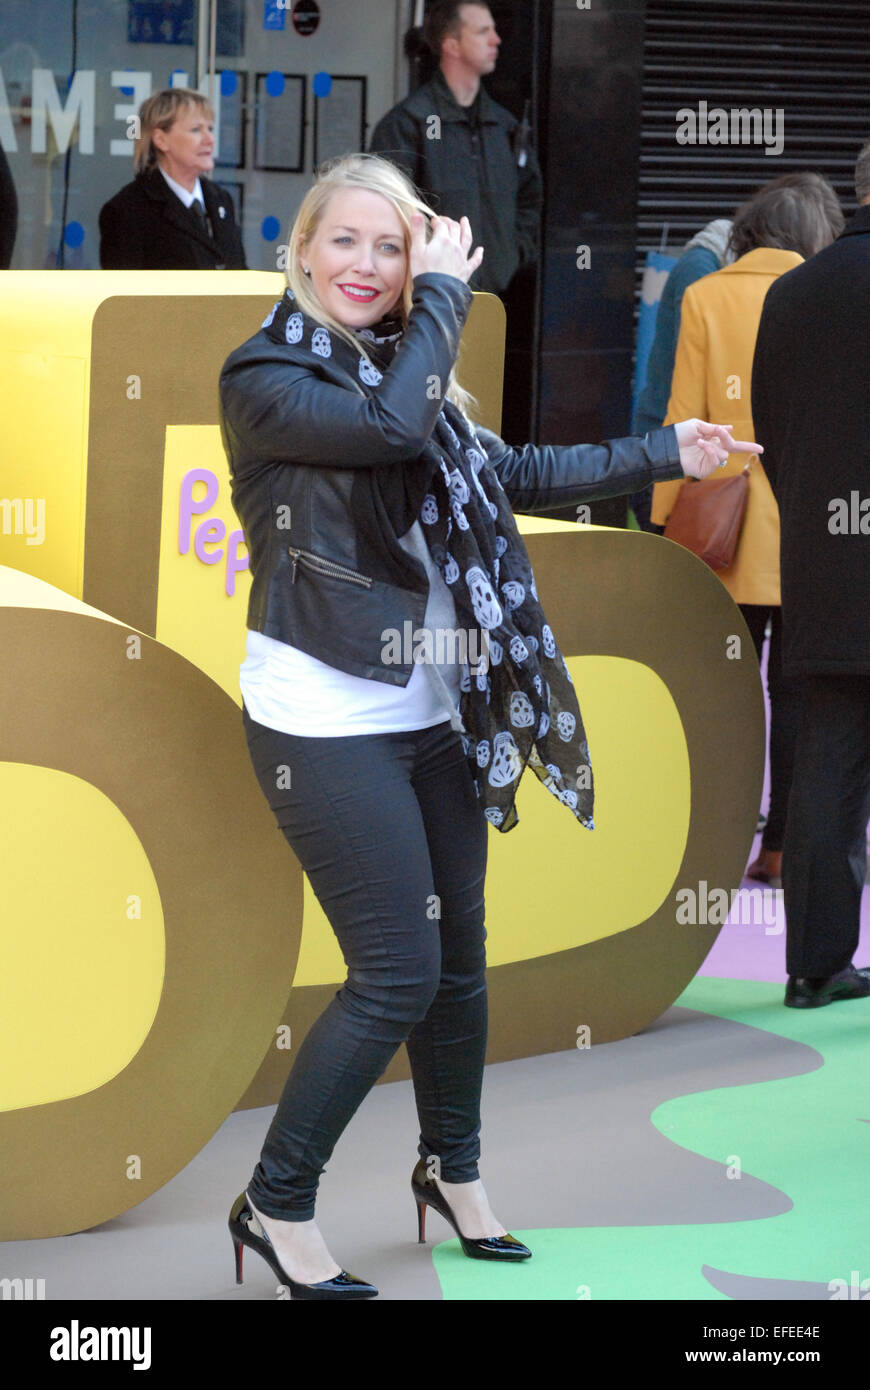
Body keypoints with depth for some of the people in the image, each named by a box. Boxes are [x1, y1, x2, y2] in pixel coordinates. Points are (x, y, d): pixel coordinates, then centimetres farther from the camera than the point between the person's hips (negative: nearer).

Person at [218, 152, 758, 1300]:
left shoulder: (406, 367, 12)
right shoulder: (265, 377, -11)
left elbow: (513, 475, 22)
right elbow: (390, 428, -27)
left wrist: (663, 455, 22)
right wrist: (445, 296, -15)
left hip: (432, 716, 7)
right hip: (328, 724, -7)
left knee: (457, 955, 15)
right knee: (398, 973, -9)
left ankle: (452, 1167, 35)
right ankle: (277, 1206, 5)